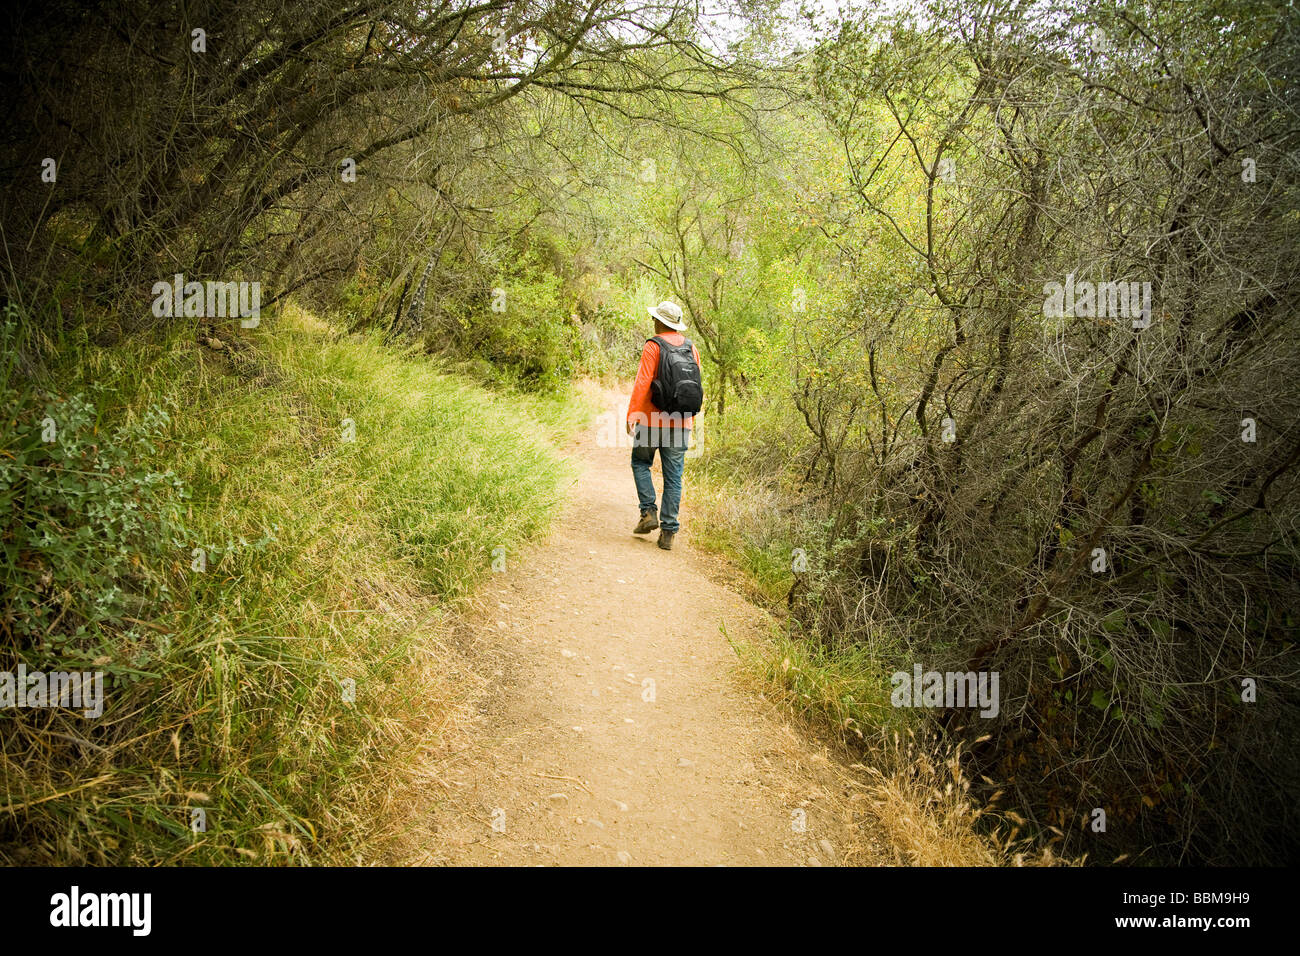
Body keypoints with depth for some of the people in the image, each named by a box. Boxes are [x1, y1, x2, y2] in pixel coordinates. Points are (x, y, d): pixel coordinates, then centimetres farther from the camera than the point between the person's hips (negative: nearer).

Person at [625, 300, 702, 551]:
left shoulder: (653, 346, -7)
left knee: (640, 462, 17)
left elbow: (643, 382, -15)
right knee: (673, 476, 5)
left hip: (653, 419, -4)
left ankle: (649, 512, 5)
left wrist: (632, 414, -14)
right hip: (681, 422, 4)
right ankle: (668, 532, 5)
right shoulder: (691, 348, 9)